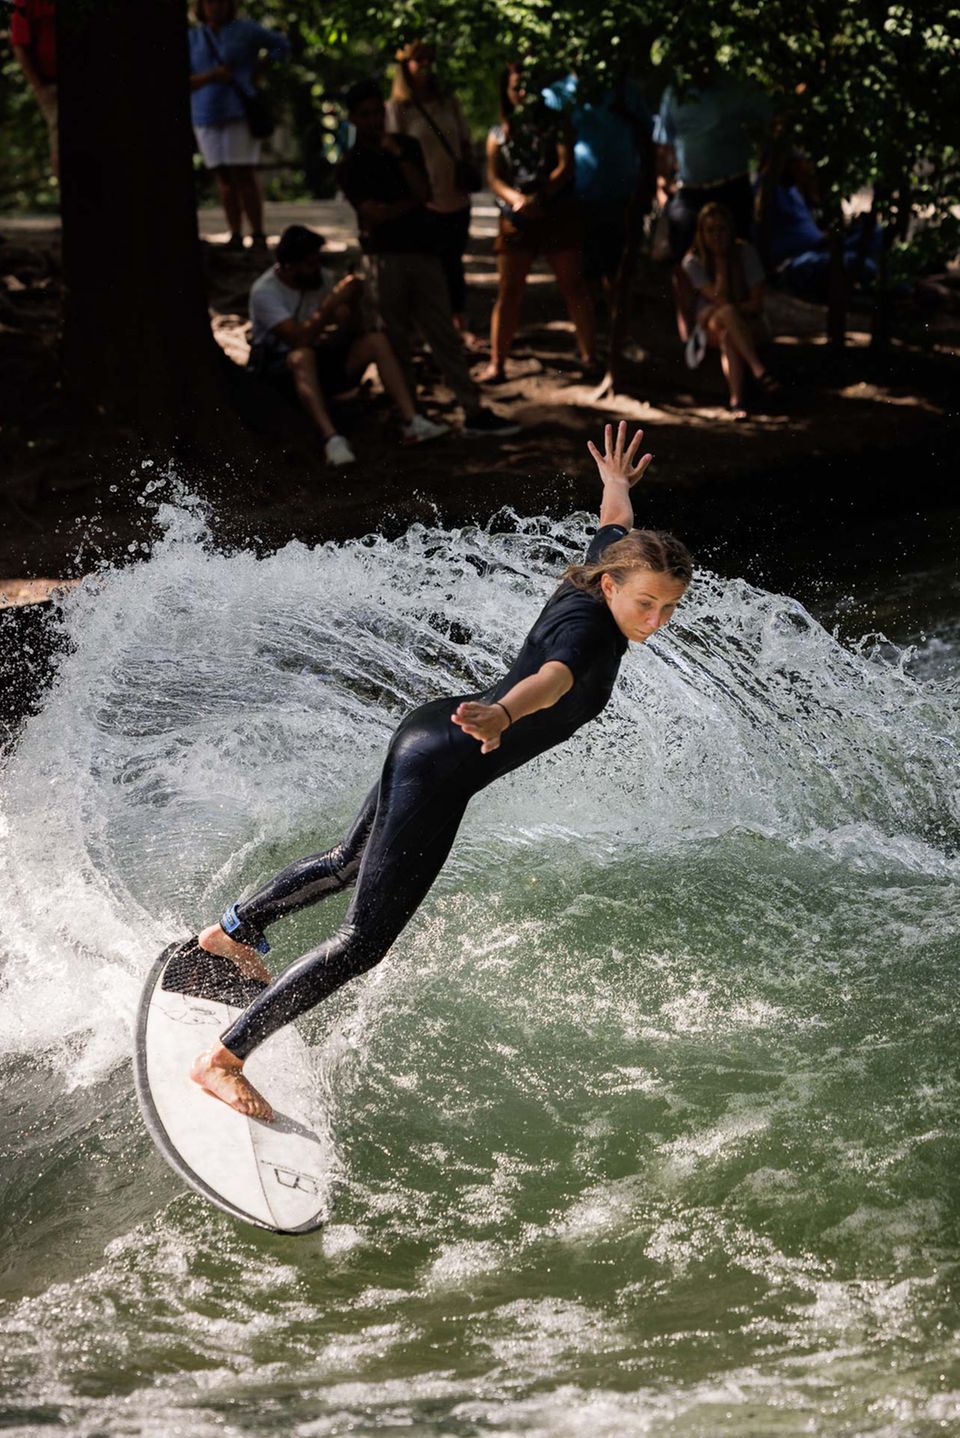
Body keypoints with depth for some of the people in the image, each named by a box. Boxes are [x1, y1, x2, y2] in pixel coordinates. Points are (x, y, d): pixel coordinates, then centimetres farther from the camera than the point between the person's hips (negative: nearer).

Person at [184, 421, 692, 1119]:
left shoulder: (596, 583, 2)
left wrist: (617, 484, 47)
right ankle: (223, 1058, -12)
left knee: (351, 861, 34)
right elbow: (554, 676, -47)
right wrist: (502, 715, -67)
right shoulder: (589, 623, -23)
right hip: (442, 767, -10)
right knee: (365, 940, -13)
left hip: (430, 734, 10)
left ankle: (230, 933, 55)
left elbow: (615, 526, 26)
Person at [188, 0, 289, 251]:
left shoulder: (245, 31, 4)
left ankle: (258, 235, -9)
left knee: (244, 174, -10)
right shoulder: (193, 39, 10)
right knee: (224, 178, 2)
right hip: (206, 115, 3)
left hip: (239, 112, -3)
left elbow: (281, 46, 14)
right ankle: (235, 236, 4)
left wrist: (258, 72, 4)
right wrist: (210, 76, -12)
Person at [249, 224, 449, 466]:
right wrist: (334, 301, -30)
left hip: (321, 359, 7)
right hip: (279, 368, -6)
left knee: (376, 341, -13)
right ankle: (331, 438, -55)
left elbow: (354, 331, 6)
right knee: (303, 356, -40)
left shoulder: (316, 278, 5)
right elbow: (298, 340, -29)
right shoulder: (264, 291, -15)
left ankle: (411, 422, -26)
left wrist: (352, 303, -17)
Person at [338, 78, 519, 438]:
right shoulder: (350, 165, 0)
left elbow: (424, 192, -2)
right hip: (384, 256, -3)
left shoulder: (407, 146, 12)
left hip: (422, 250, 3)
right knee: (396, 341, 1)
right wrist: (411, 201, -1)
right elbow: (374, 213, -10)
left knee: (445, 335, 1)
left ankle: (473, 412, -1)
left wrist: (399, 154, -9)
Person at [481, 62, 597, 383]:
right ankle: (496, 363, 0)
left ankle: (589, 356, 10)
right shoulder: (499, 133, 11)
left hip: (558, 214, -1)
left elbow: (566, 166, -5)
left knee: (573, 286, 2)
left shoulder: (557, 124, 6)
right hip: (516, 220, 1)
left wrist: (539, 197, -19)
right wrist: (516, 199, -21)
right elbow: (493, 177, 1)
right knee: (509, 292, -1)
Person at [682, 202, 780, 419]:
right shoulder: (693, 261, -7)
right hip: (708, 326, -1)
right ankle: (759, 369, -52)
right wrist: (720, 262, -13)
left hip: (746, 322, 1)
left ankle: (736, 400, -49)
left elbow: (757, 304, -9)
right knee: (727, 312, -38)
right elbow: (720, 300, -17)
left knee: (728, 335, -38)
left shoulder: (745, 252, -5)